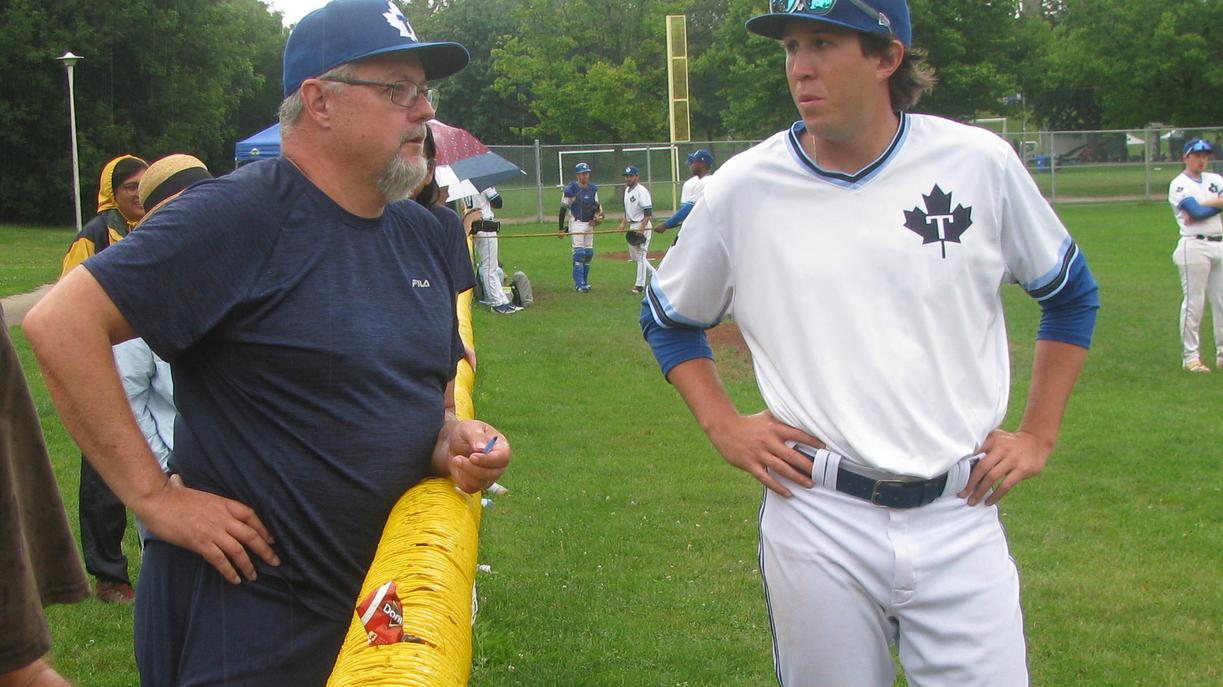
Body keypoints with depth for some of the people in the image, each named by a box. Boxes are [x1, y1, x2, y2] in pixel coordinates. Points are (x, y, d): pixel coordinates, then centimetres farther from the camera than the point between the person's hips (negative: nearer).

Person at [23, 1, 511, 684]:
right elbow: (60, 324, -22)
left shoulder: (423, 235, 7)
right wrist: (156, 496, -21)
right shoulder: (242, 214, -17)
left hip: (374, 601, 8)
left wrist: (457, 440, -5)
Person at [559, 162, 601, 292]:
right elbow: (563, 209, -9)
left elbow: (596, 205, 17)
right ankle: (579, 284, -9)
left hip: (589, 224, 7)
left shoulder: (593, 189, 6)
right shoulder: (571, 190, -12)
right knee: (579, 253, -10)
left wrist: (597, 214, -5)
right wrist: (560, 229, -9)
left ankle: (584, 281, 20)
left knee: (589, 253, 9)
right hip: (577, 224, -7)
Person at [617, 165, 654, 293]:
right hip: (632, 227, 10)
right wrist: (623, 223, 15)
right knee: (634, 256, 14)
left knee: (640, 255, -6)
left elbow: (648, 212, -19)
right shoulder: (627, 190, 14)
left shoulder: (641, 191, -14)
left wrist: (641, 229, -26)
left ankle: (640, 284, -2)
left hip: (642, 226, -10)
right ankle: (656, 275, 25)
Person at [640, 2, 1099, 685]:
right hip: (816, 520, 0)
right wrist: (723, 425, 3)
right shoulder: (744, 188, -1)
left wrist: (1039, 435, 9)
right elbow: (667, 318, 15)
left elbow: (1072, 293, 15)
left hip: (960, 520, 0)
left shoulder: (979, 163, 0)